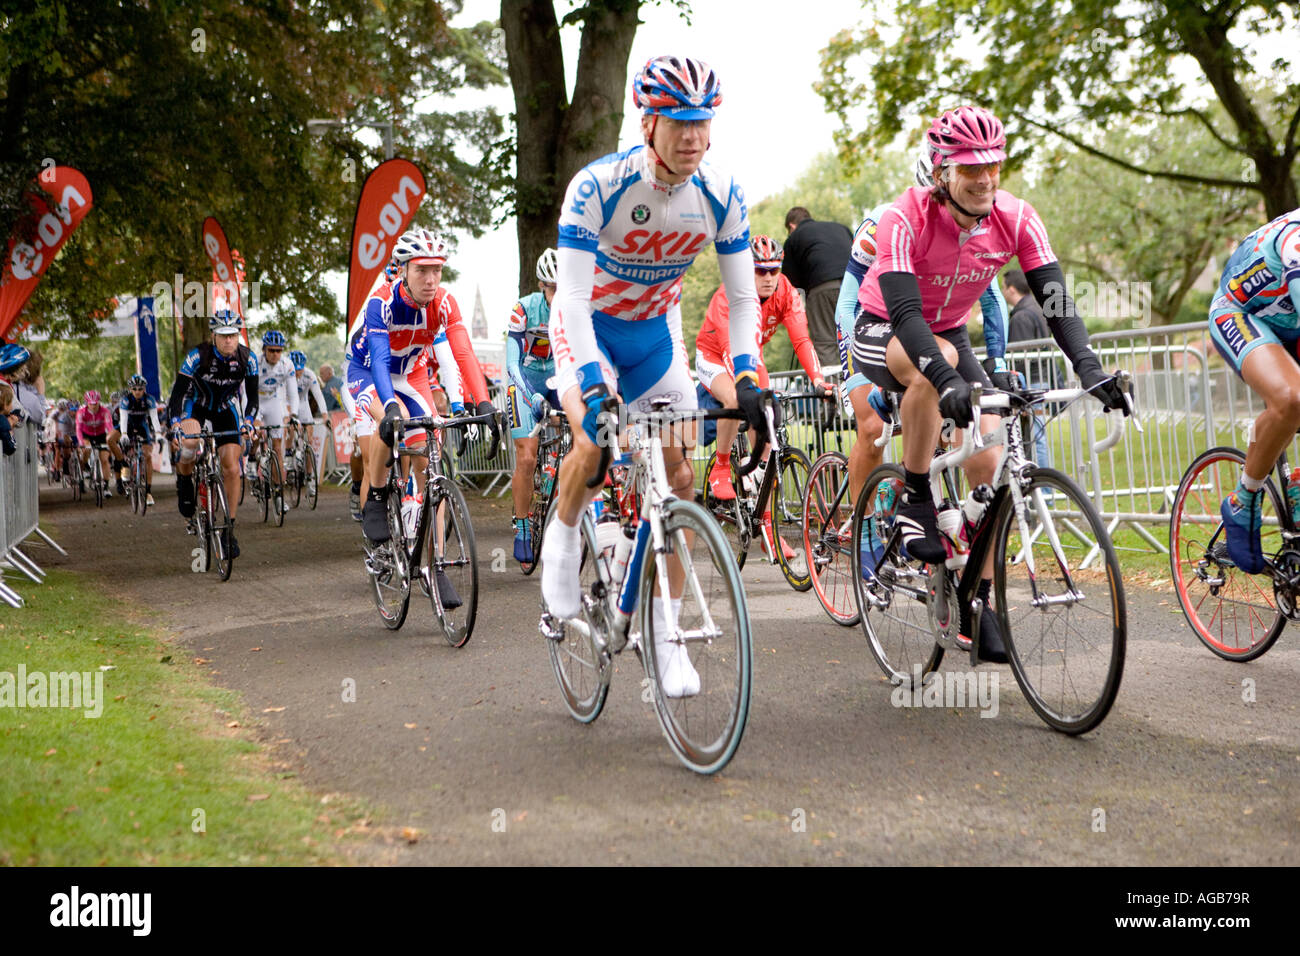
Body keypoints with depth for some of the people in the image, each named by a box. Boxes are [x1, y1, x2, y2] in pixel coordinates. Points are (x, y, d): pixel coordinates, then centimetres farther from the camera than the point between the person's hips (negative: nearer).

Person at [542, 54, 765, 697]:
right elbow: (572, 297, -32)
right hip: (588, 327, -4)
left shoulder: (721, 196, -17)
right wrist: (595, 386, -43)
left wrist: (746, 378, -22)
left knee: (680, 478, -4)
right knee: (596, 441, -31)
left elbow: (742, 295, -9)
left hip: (655, 331, 4)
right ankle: (563, 537, 3)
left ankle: (666, 633, 7)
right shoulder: (597, 187, -29)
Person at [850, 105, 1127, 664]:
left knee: (988, 460, -12)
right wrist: (948, 382, -55)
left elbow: (1054, 298, -22)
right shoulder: (906, 218, -30)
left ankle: (978, 603, 0)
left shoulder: (1015, 219, -18)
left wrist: (1090, 368, -39)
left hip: (948, 336, 4)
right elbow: (904, 311, -40)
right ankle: (914, 501, -22)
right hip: (883, 332, -4)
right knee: (935, 360, -40)